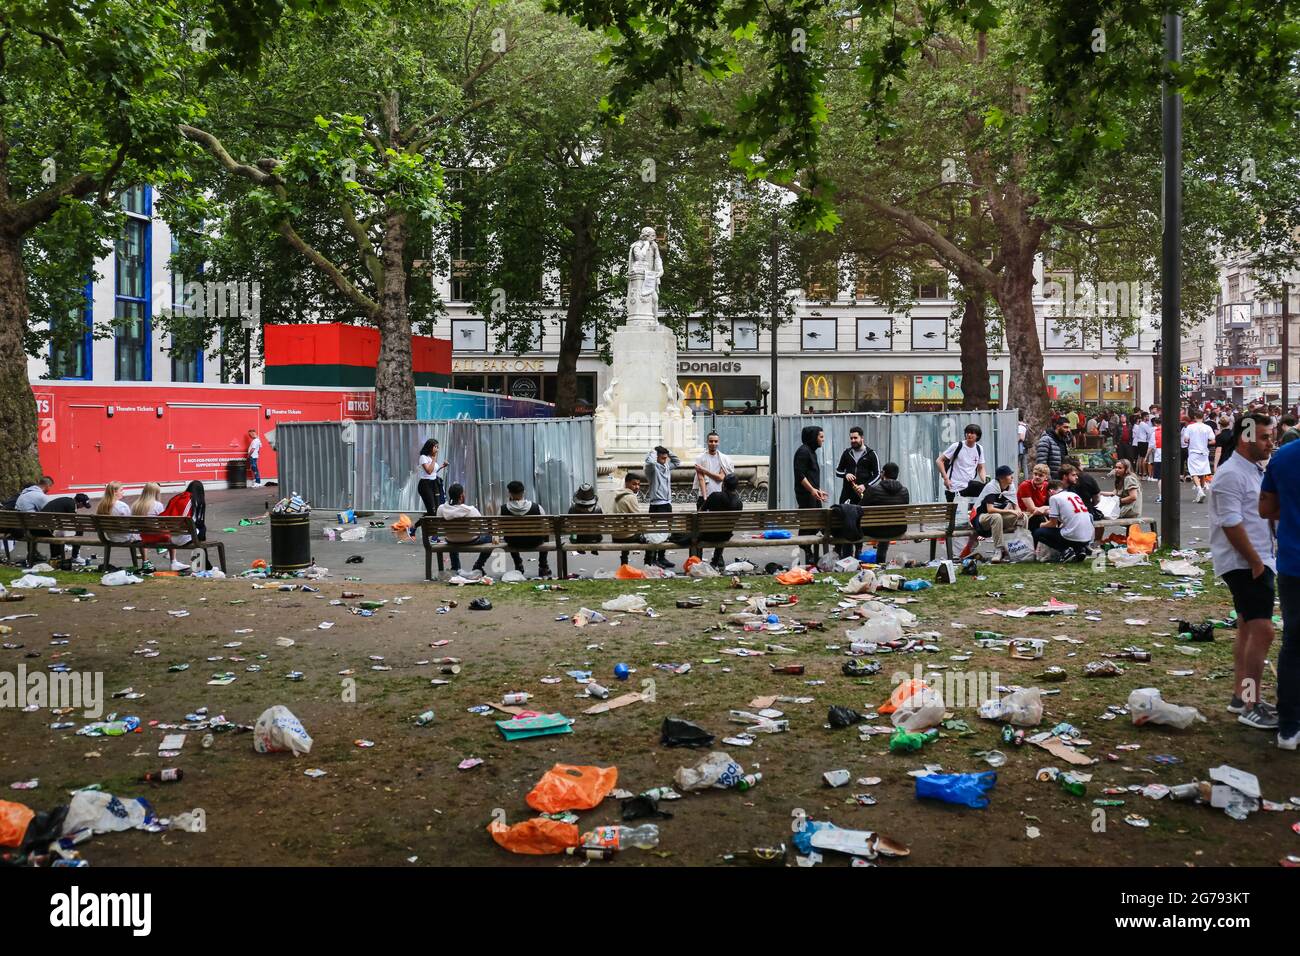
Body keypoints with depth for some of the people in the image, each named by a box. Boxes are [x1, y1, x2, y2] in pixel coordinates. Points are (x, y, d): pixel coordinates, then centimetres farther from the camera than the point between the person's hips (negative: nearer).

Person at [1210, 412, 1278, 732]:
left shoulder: (1258, 471, 15)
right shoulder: (1231, 475, -16)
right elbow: (1231, 525, -21)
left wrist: (1263, 561, 15)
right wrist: (1256, 562, -17)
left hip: (1259, 561, 10)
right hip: (1243, 563, -10)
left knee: (1248, 628, 14)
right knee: (1262, 630, -14)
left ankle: (1240, 696, 22)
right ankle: (1251, 707, -11)